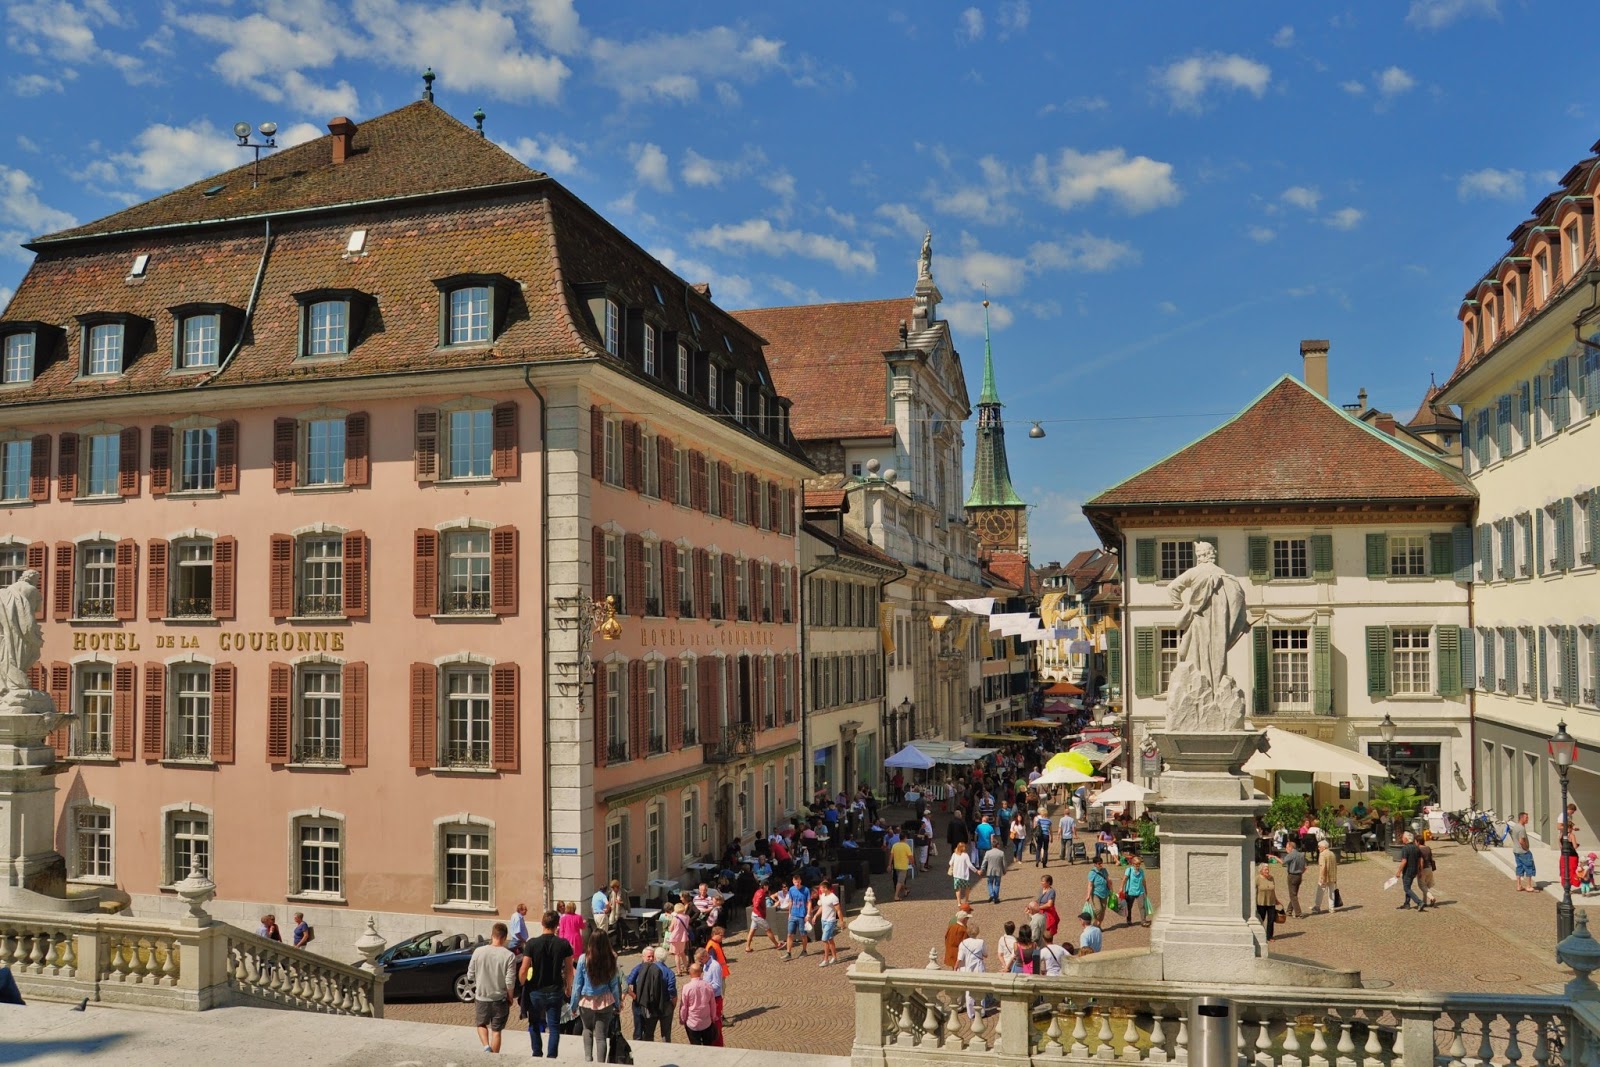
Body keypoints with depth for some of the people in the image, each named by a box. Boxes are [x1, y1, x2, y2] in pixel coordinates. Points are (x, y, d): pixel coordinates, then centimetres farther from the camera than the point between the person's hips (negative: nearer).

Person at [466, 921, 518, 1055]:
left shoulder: (478, 951, -9)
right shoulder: (509, 956, -14)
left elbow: (470, 976, -1)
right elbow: (510, 982, -13)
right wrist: (510, 998, 3)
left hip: (481, 997, 1)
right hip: (500, 999, -1)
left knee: (481, 1024, 23)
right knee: (496, 1030, 13)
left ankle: (486, 1046, 2)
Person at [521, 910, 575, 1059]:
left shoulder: (532, 944, -12)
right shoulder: (564, 944, -7)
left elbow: (524, 970, -12)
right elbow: (569, 969, 0)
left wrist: (522, 985, 4)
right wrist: (568, 987, 14)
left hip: (536, 990, -1)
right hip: (555, 991, 1)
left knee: (534, 1024, 19)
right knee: (554, 1026, 10)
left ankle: (537, 1054, 21)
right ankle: (551, 1057, 7)